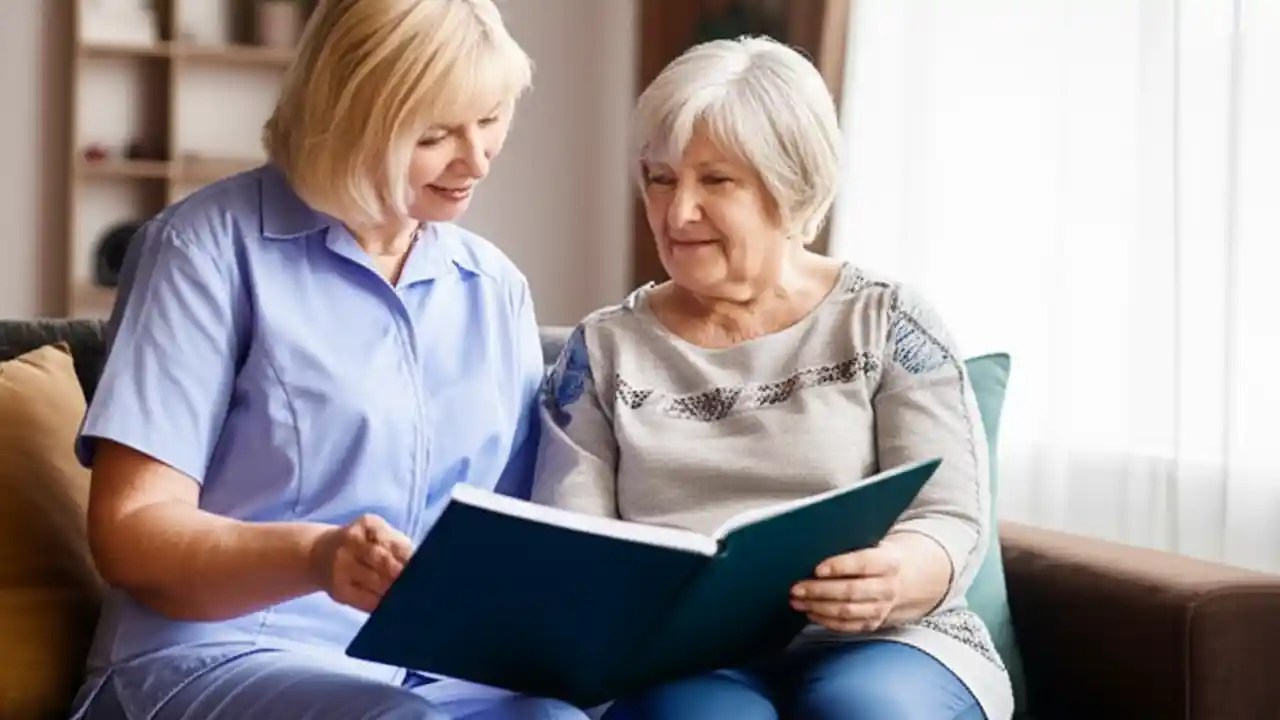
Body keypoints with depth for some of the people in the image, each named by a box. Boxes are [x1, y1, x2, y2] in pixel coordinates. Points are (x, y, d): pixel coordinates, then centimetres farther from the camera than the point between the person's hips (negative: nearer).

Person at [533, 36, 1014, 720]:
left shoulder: (887, 322, 7)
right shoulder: (603, 349, 13)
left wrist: (893, 578, -25)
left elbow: (951, 522, -1)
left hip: (880, 644, 0)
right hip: (678, 657, 0)